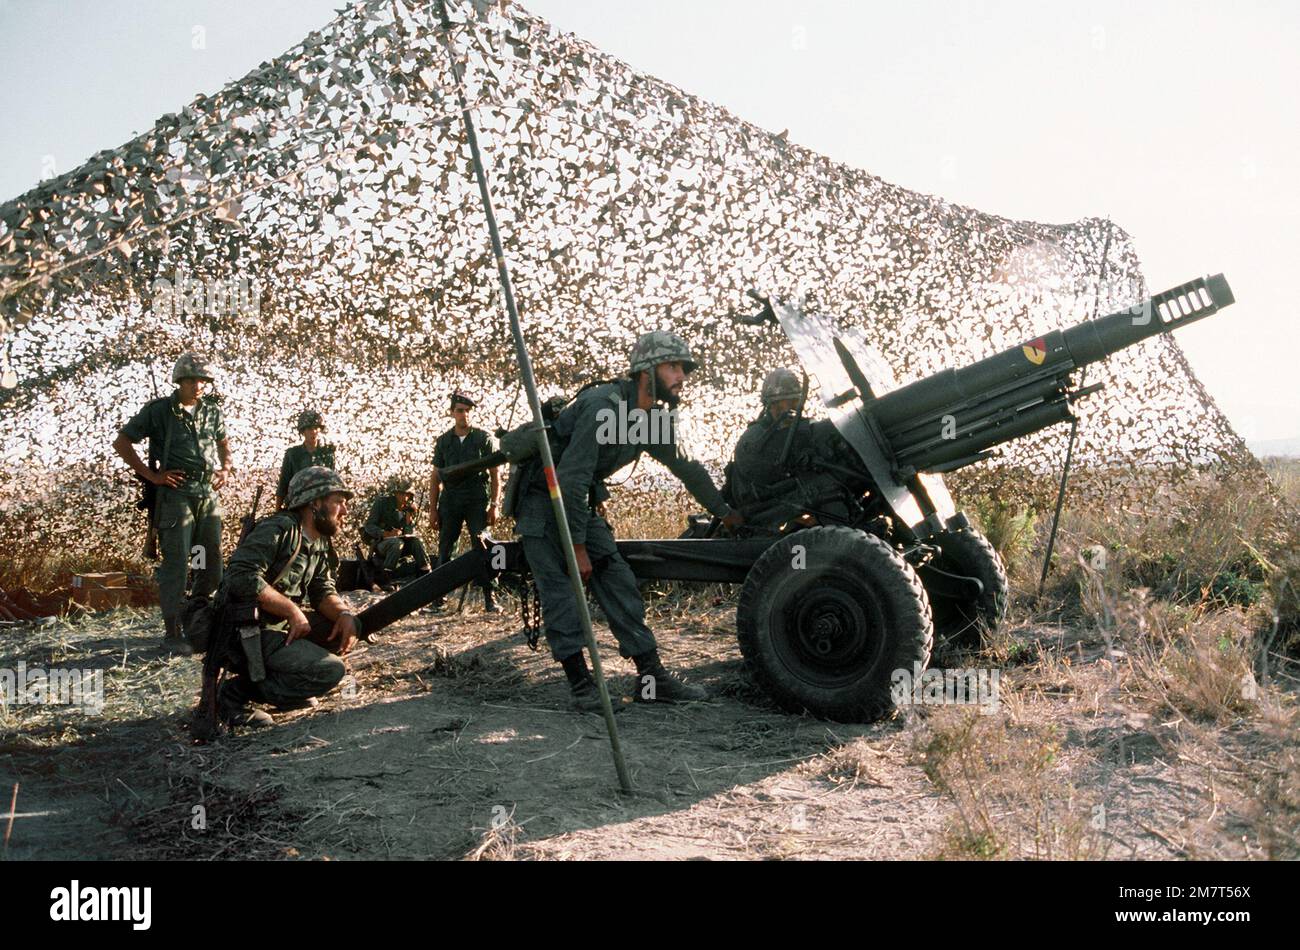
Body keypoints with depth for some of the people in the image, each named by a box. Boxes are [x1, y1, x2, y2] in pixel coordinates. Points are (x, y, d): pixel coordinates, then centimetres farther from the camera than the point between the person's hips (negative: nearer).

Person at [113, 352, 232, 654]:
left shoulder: (212, 410, 10)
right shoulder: (158, 410, -4)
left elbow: (223, 441, 29)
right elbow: (121, 443, -1)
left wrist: (226, 469, 11)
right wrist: (152, 475, -7)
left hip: (208, 493, 5)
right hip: (175, 492, -5)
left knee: (212, 561, 8)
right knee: (176, 563, -4)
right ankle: (173, 632, 3)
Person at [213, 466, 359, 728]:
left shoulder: (319, 542, 12)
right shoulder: (280, 529, -18)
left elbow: (323, 591, 8)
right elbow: (242, 577, -29)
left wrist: (344, 614, -14)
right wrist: (293, 610, -23)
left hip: (281, 626, 9)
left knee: (348, 628, 2)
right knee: (330, 670, -20)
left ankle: (286, 690, 11)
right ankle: (237, 693, -8)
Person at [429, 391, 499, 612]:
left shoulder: (484, 439, 4)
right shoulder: (443, 441, 11)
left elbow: (495, 475, 4)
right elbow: (435, 478, 13)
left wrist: (494, 505, -6)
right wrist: (433, 510, 6)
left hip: (477, 501, -2)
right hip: (450, 500, 2)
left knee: (482, 549, -7)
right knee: (444, 551, 2)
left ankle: (489, 600, -5)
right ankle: (437, 599, 6)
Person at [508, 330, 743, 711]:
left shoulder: (654, 419, 2)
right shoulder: (603, 407, -26)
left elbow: (686, 468, 17)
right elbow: (570, 479, -29)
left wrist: (726, 512, 23)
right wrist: (578, 548, -26)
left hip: (578, 500, 8)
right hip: (540, 495, -8)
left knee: (617, 579, 1)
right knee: (559, 588, -11)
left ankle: (652, 678, 4)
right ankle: (581, 685, -5)